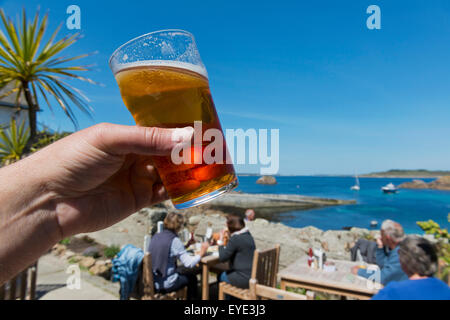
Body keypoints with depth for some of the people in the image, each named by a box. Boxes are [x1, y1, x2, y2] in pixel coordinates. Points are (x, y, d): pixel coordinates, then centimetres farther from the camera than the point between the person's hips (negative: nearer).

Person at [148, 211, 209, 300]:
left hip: (152, 281, 7)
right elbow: (189, 263, -20)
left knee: (183, 272, 29)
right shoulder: (174, 240, -20)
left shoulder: (156, 236, 2)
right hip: (165, 284, -7)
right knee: (192, 277, 17)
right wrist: (201, 253, -4)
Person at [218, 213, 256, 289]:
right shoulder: (248, 235, 6)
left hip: (245, 279, -8)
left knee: (221, 276, 13)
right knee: (225, 273, 24)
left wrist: (221, 243, -3)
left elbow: (222, 258, -16)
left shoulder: (235, 239, -20)